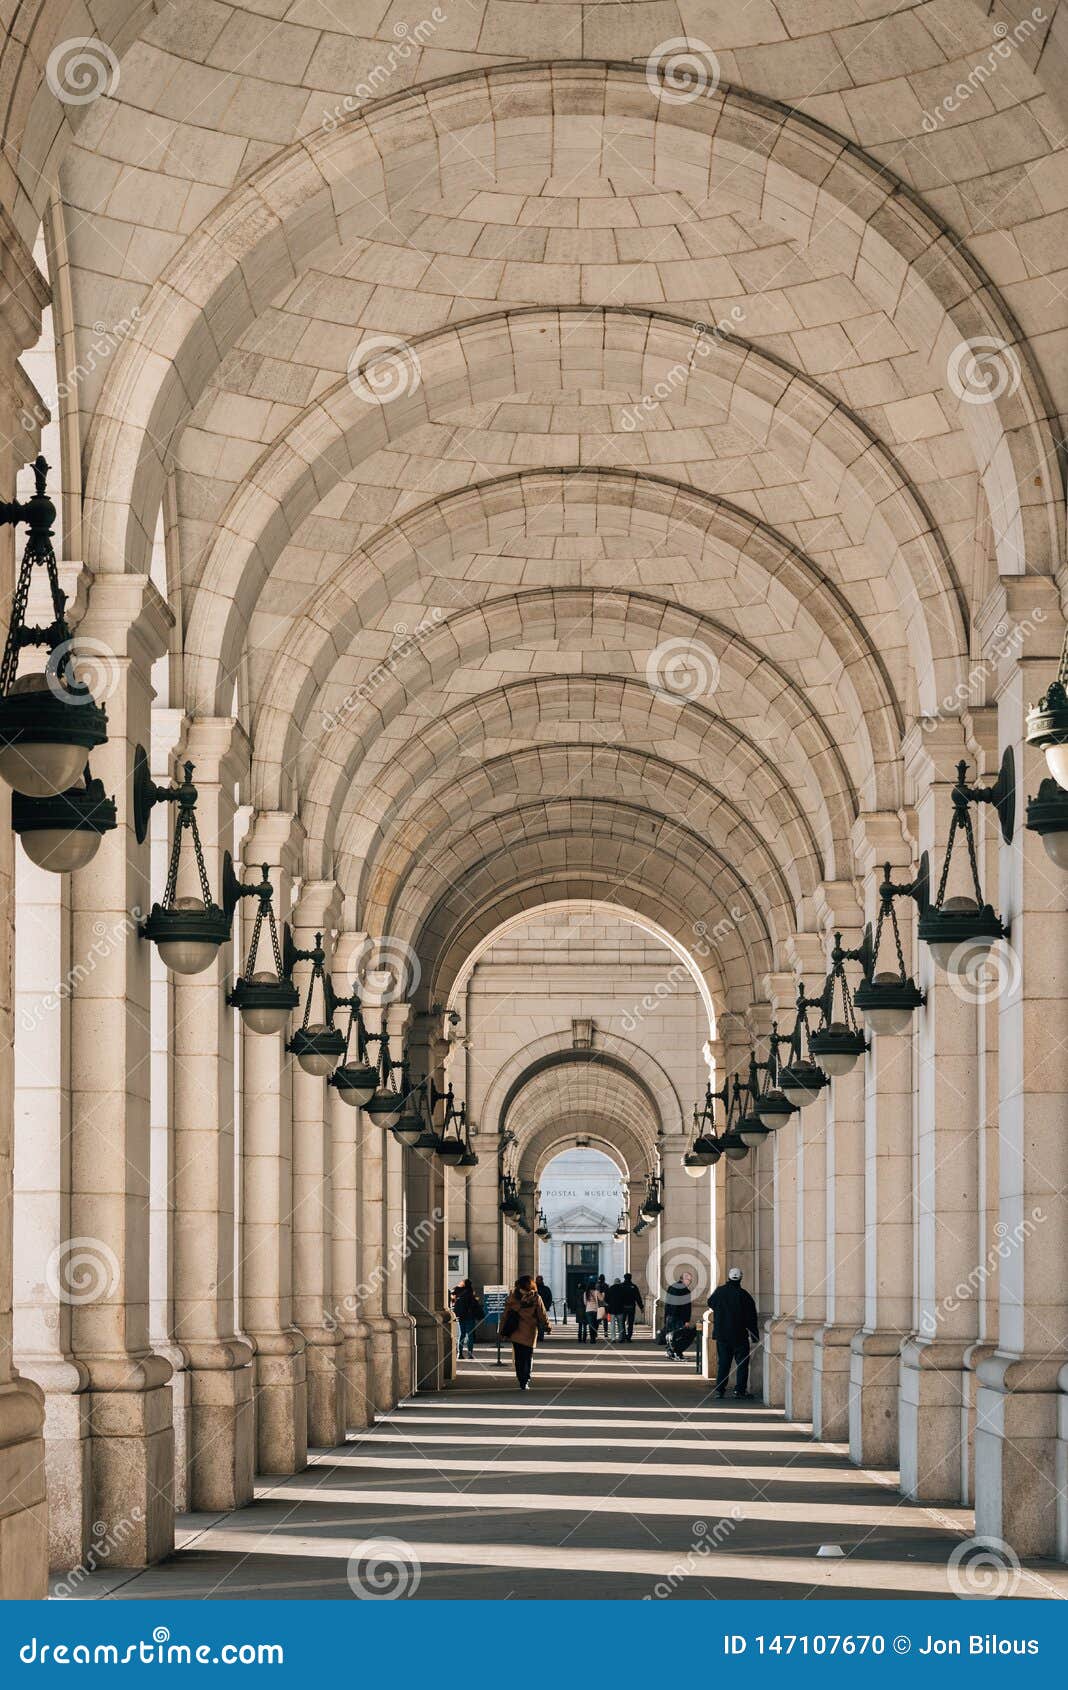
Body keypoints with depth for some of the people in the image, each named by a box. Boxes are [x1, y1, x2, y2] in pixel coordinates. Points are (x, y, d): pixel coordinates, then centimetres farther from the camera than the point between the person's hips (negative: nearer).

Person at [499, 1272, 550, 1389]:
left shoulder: (512, 1297, -3)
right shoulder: (535, 1298, -9)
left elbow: (505, 1315, 1)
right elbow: (542, 1315, -2)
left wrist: (503, 1331, 9)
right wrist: (547, 1326, 15)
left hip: (515, 1333, 2)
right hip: (529, 1334, -2)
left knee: (518, 1358, 11)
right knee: (528, 1358, 7)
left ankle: (522, 1382, 10)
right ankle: (525, 1382, -1)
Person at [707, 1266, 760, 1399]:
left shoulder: (719, 1291, -1)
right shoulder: (744, 1295, -10)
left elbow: (710, 1303, 20)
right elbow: (751, 1317, -7)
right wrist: (755, 1336, -1)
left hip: (721, 1334, 3)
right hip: (739, 1336, -3)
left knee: (723, 1362, 10)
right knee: (742, 1363, 4)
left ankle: (719, 1389, 6)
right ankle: (740, 1389, -3)